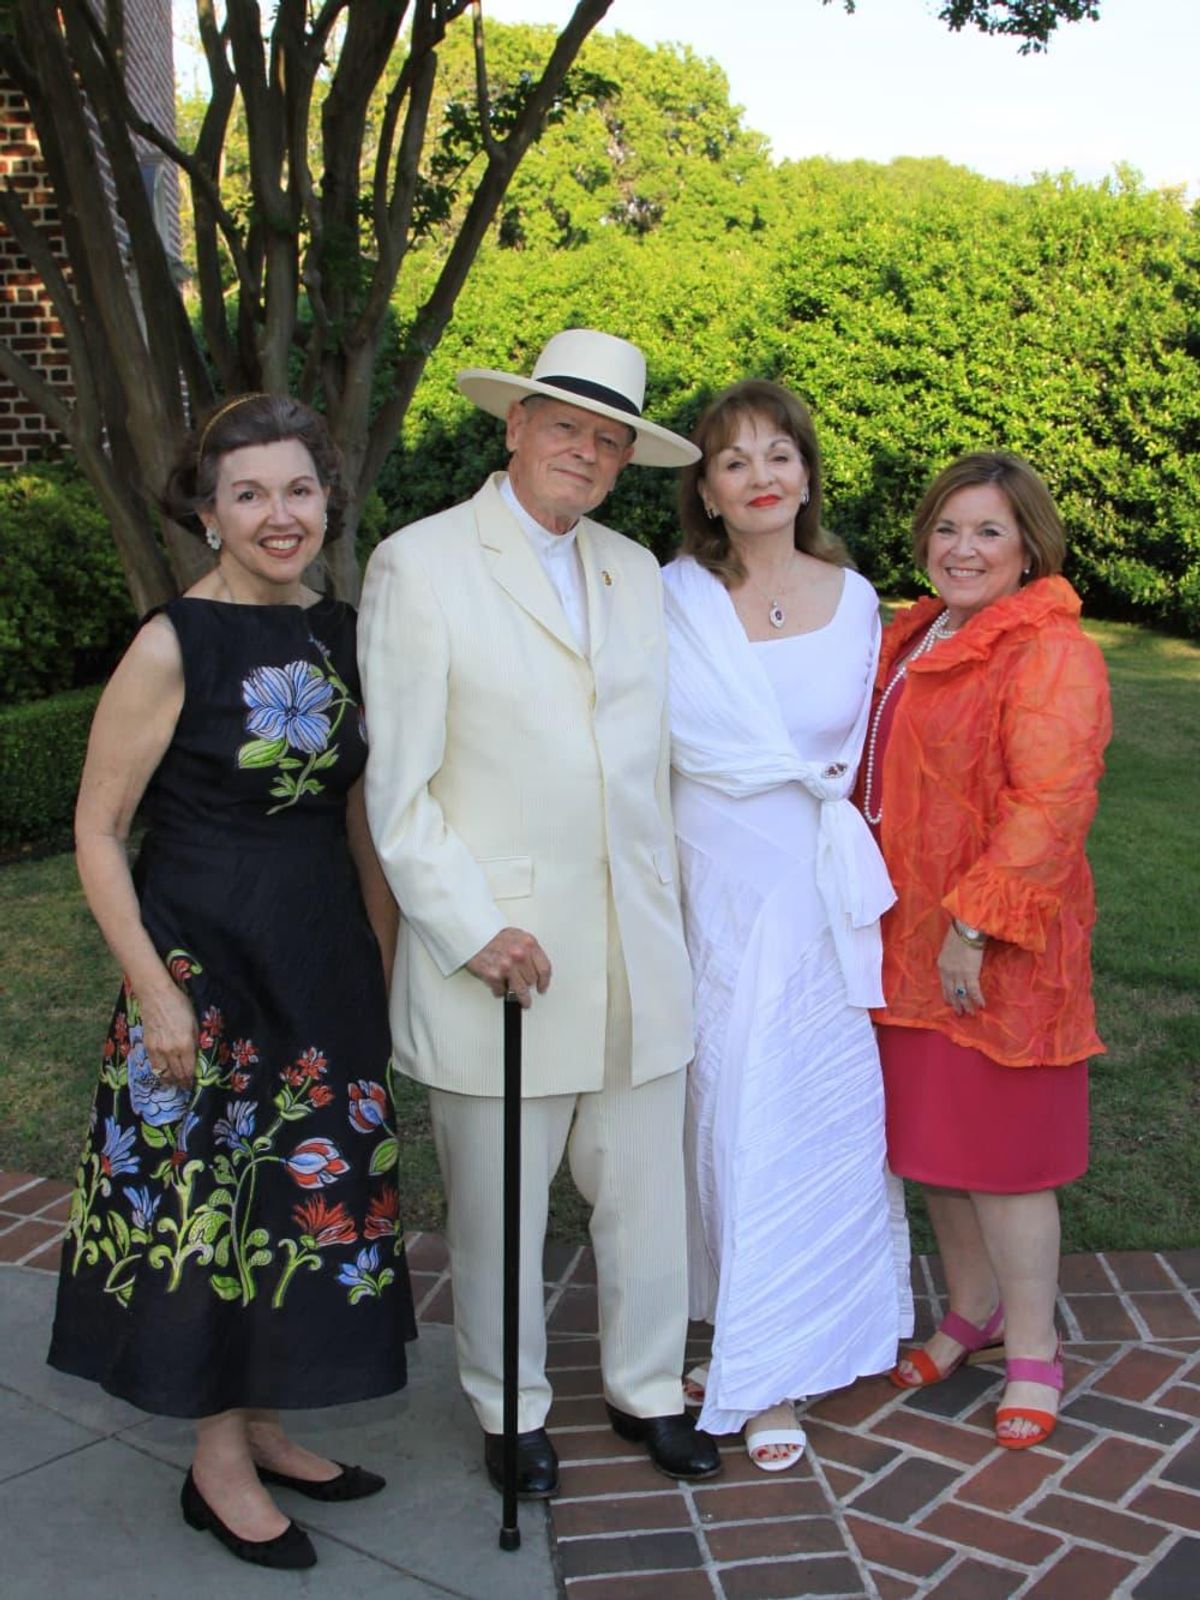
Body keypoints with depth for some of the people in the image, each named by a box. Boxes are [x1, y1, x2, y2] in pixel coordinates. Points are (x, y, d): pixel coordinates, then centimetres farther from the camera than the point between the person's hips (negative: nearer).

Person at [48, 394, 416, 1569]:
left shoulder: (340, 635, 4)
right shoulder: (173, 646, -15)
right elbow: (97, 829, -12)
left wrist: (386, 956, 10)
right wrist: (154, 993, -15)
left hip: (324, 965, 7)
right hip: (204, 960, -6)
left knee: (304, 1193, 15)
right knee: (208, 1201, 6)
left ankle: (260, 1427, 34)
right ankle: (219, 1463, 24)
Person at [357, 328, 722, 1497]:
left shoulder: (636, 571, 12)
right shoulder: (418, 566, -5)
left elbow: (651, 752, 13)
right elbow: (396, 787, -8)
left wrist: (668, 907, 7)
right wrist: (474, 931, -14)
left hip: (635, 949, 5)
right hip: (497, 953, -4)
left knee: (646, 1192, 14)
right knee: (498, 1212, 11)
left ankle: (645, 1389, 36)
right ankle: (510, 1410, 33)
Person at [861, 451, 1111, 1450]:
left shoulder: (1052, 655, -13)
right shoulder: (912, 641, 12)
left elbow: (1049, 805, -20)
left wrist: (977, 924, -22)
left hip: (999, 952, -8)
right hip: (908, 941, 8)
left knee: (1000, 1148, 1)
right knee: (932, 1138, 16)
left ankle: (1032, 1349, 18)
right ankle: (971, 1311, 34)